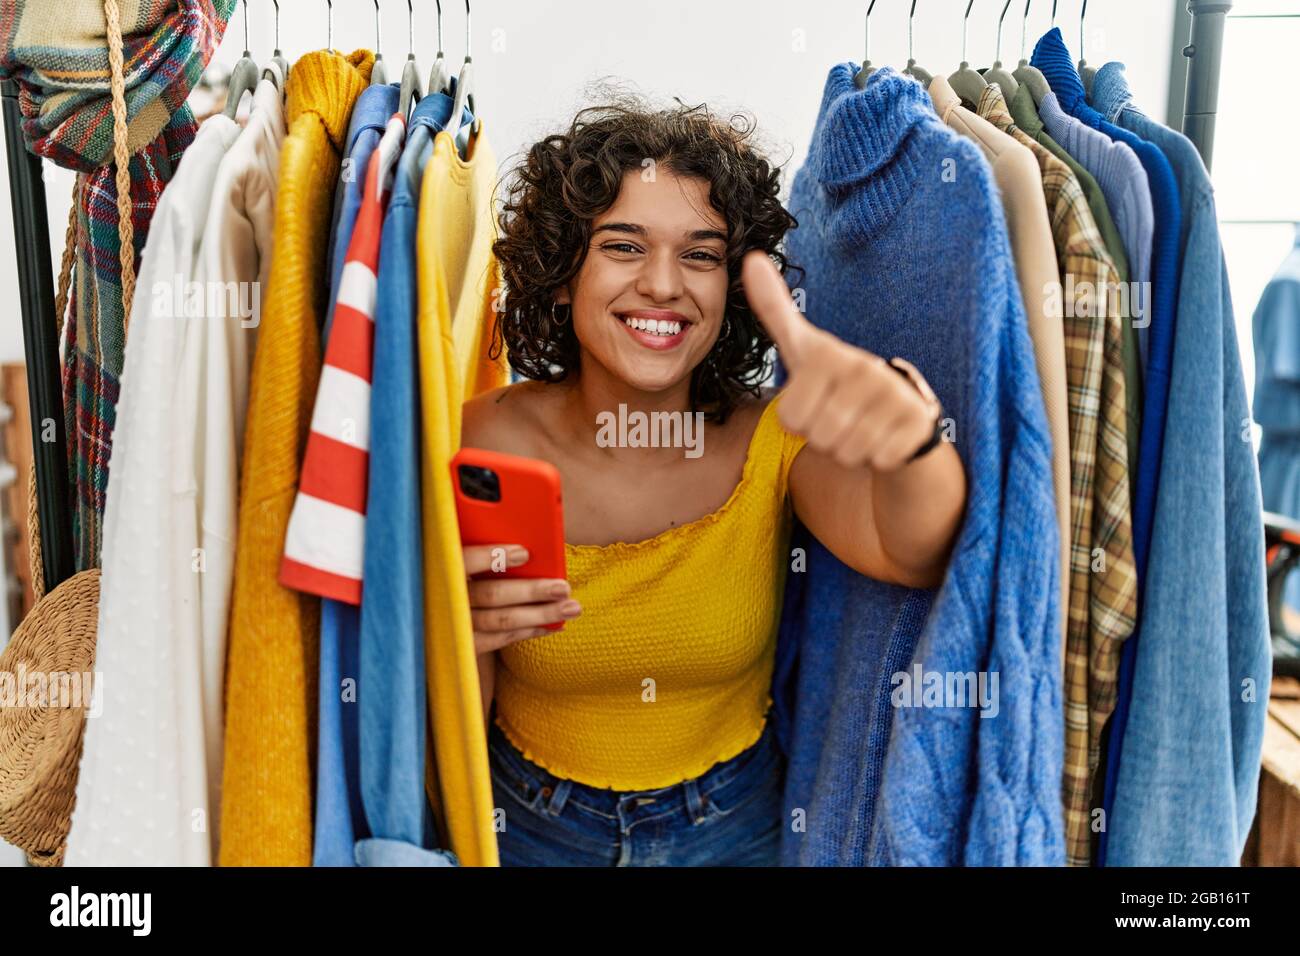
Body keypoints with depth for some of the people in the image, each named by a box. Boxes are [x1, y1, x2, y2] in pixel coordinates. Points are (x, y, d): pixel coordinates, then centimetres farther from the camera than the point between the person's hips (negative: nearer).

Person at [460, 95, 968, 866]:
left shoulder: (773, 438, -16)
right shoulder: (485, 439, -18)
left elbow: (912, 555, -36)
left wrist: (911, 429, -56)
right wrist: (461, 642, -36)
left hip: (736, 826, 1)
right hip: (531, 825, 0)